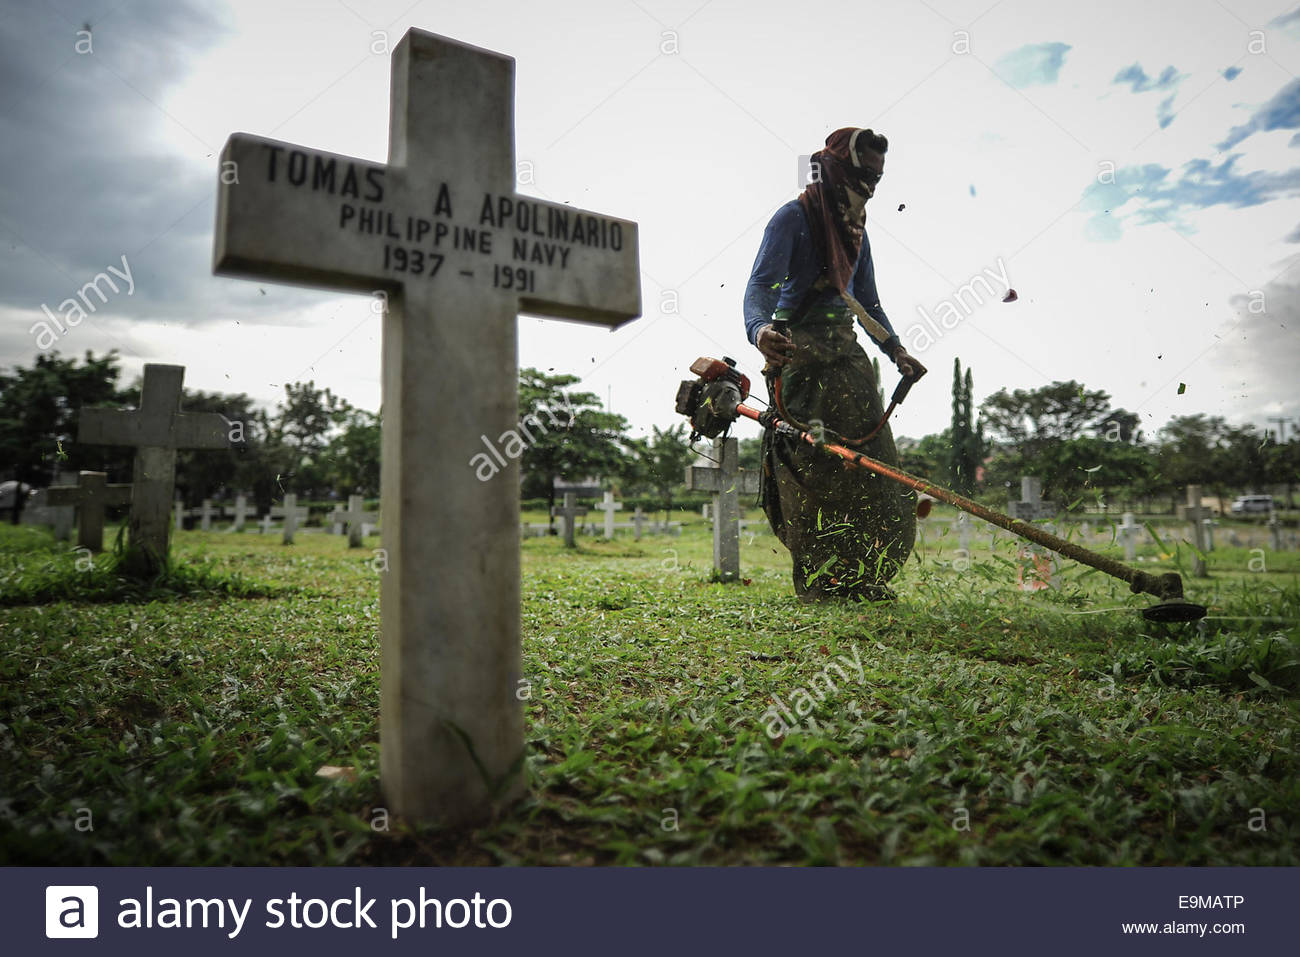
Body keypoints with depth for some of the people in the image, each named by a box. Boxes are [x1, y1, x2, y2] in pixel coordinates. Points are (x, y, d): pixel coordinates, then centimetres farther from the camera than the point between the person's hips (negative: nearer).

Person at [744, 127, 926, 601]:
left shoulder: (856, 231, 21)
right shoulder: (793, 218, -4)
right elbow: (761, 285, -18)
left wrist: (896, 350, 15)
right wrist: (760, 328, -39)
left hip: (845, 351, 8)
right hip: (798, 350, -7)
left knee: (871, 462, 1)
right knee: (810, 465, -10)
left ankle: (860, 577, 9)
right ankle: (816, 581, -1)